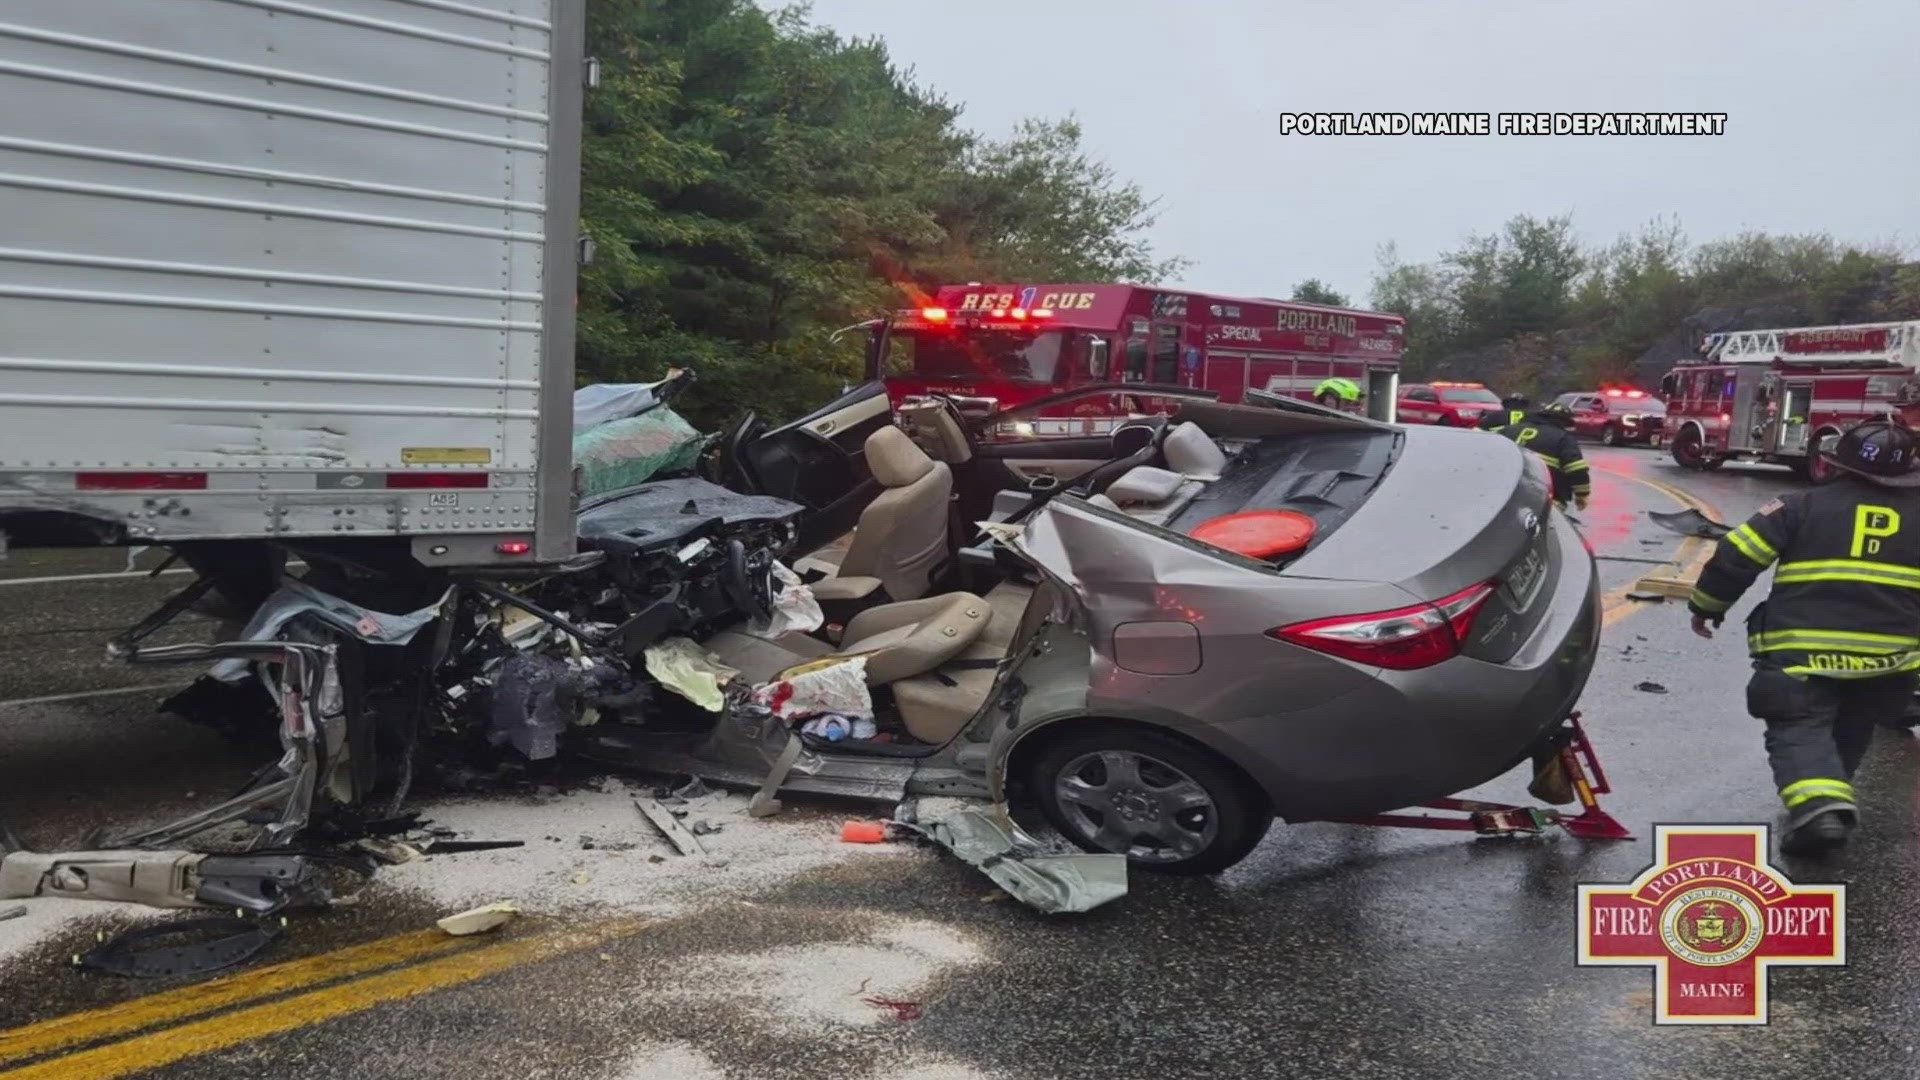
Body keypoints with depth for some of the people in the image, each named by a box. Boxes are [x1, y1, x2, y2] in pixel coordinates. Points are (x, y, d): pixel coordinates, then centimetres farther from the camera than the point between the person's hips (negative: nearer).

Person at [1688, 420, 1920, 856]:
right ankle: (1830, 796, 33)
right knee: (1850, 730, 25)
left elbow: (1738, 554, -2)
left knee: (1799, 730, -3)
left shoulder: (1806, 504, 1)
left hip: (1804, 647, -3)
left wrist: (1707, 605, 11)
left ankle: (1818, 807, -25)